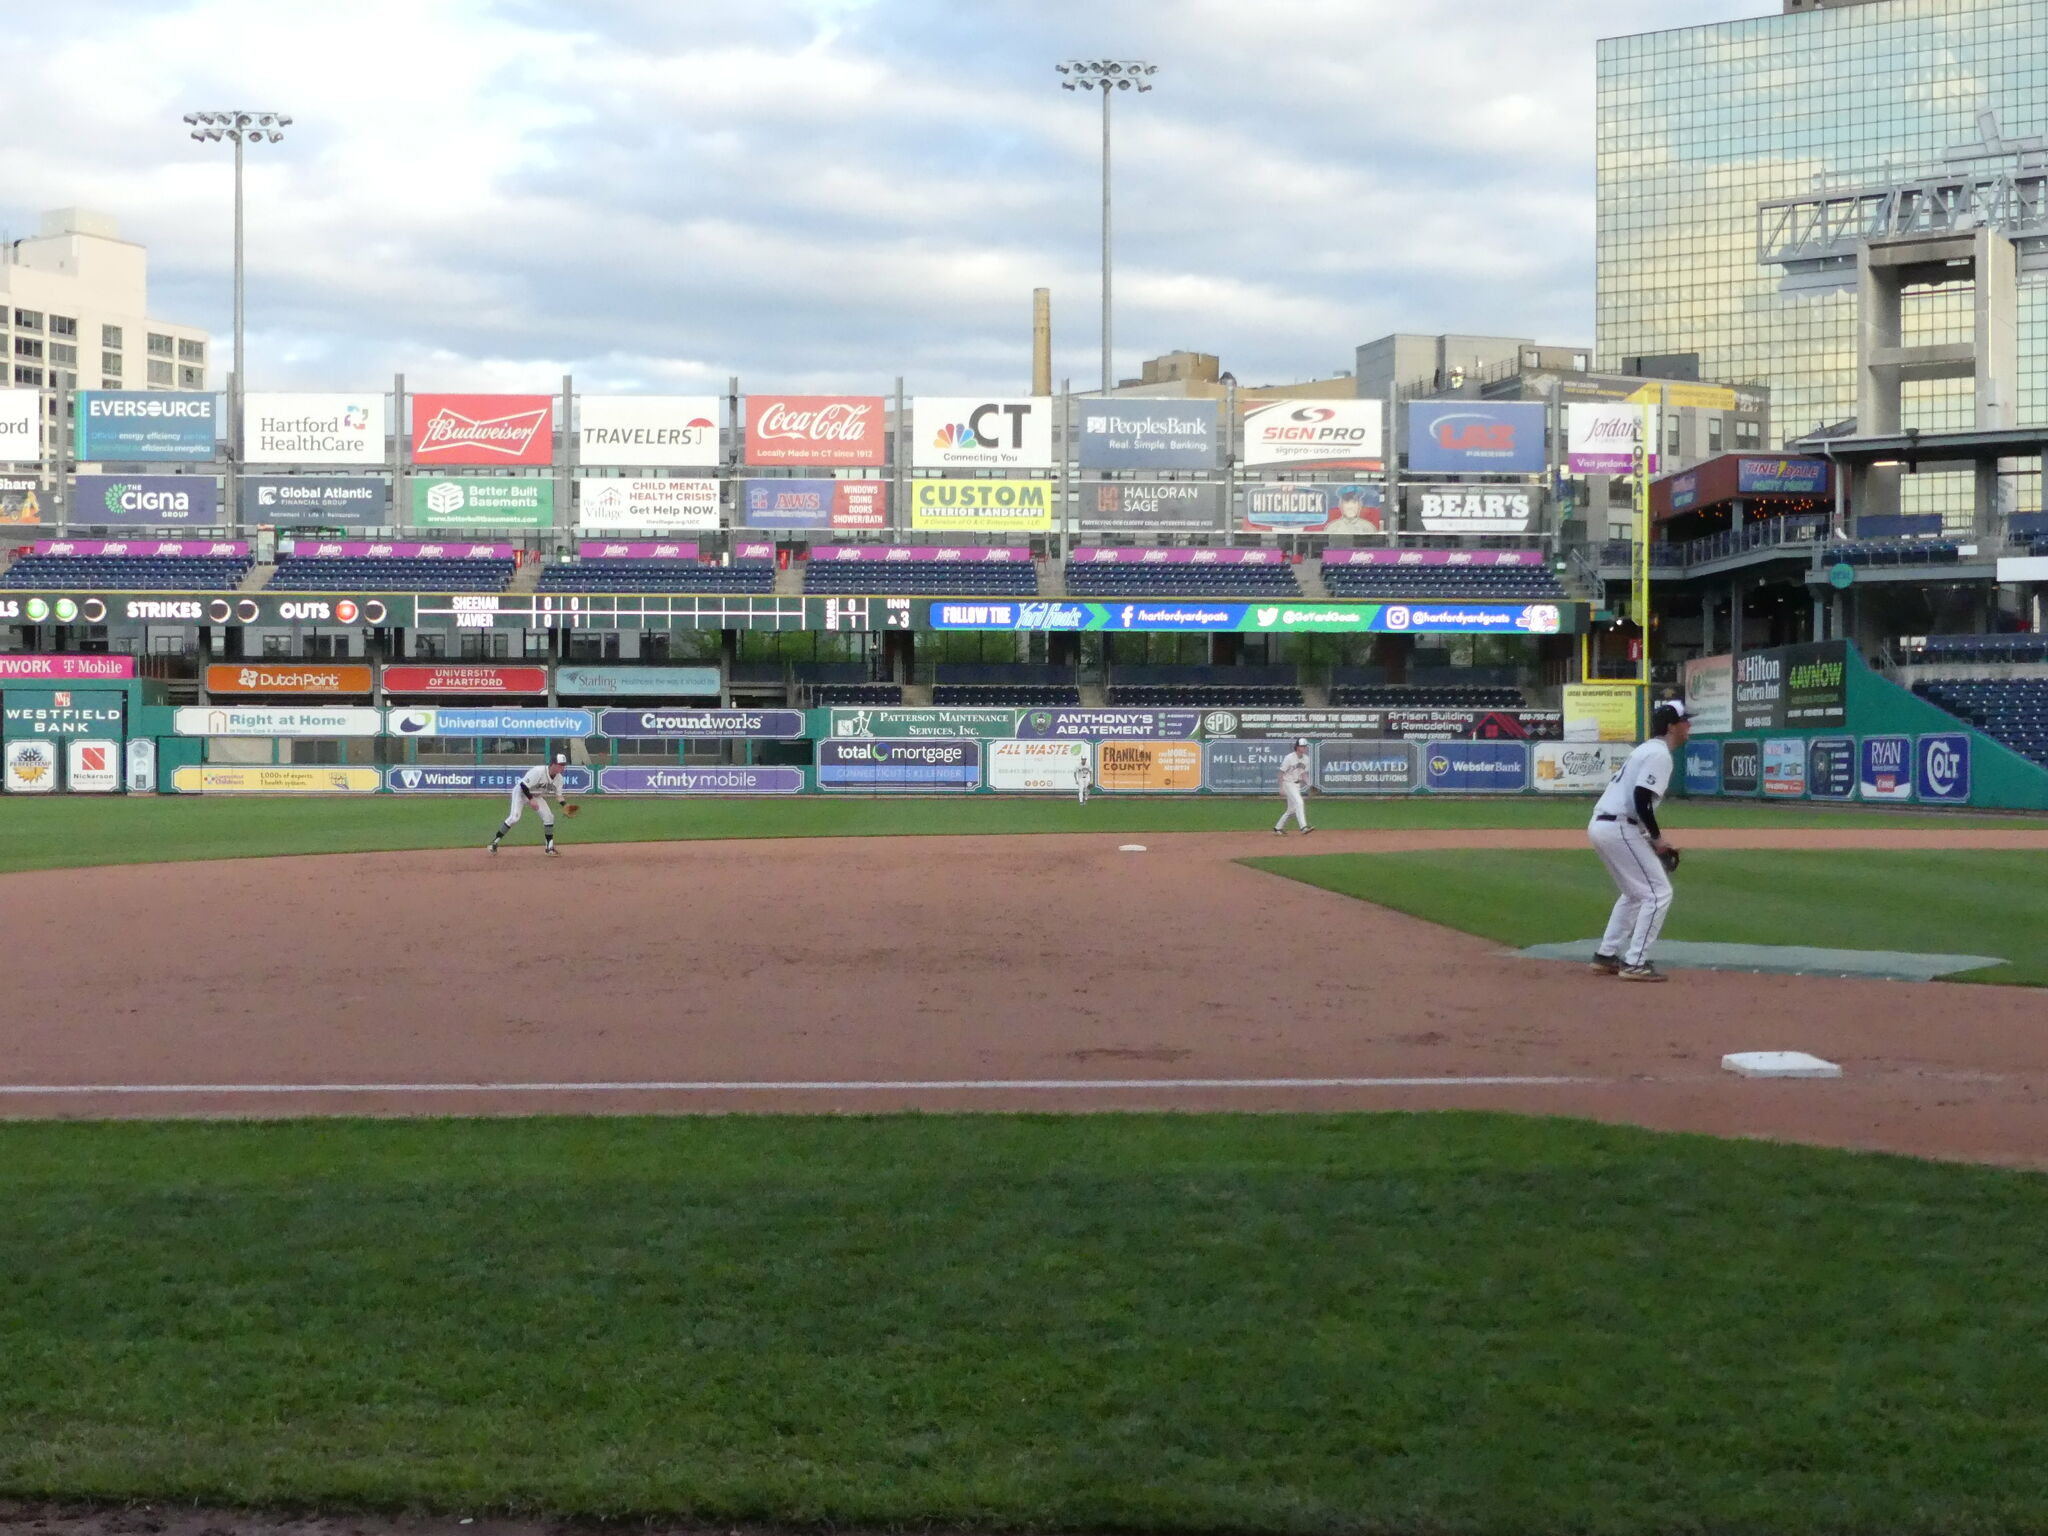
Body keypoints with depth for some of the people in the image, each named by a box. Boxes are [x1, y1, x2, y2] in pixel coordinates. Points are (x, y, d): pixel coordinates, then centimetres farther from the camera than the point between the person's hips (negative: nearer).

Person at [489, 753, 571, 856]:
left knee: (548, 816, -5)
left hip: (537, 796, 7)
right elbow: (523, 785, -31)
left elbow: (558, 794, 0)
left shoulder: (559, 778, -10)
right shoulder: (538, 771, -32)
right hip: (521, 792, -7)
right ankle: (495, 842, -14)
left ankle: (549, 846, 5)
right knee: (514, 818, -21)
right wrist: (531, 799, -35)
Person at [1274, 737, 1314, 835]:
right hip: (1288, 783, -8)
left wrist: (1308, 784, 0)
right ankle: (1303, 827, -28)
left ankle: (1277, 828, 23)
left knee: (1292, 809, 11)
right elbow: (1282, 773, -12)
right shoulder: (1289, 758, -16)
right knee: (1299, 803, -22)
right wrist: (1281, 789, -15)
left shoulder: (1305, 758, 4)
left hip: (1297, 785, 8)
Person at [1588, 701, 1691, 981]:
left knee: (1635, 892, 23)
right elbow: (1641, 799, -21)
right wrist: (1657, 837, -10)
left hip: (1600, 825, 10)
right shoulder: (1659, 754, -10)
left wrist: (1650, 836, 18)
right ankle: (1635, 964, -7)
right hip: (1618, 828, -10)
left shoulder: (1646, 750, 21)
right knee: (1658, 892, -5)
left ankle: (1606, 956, 24)